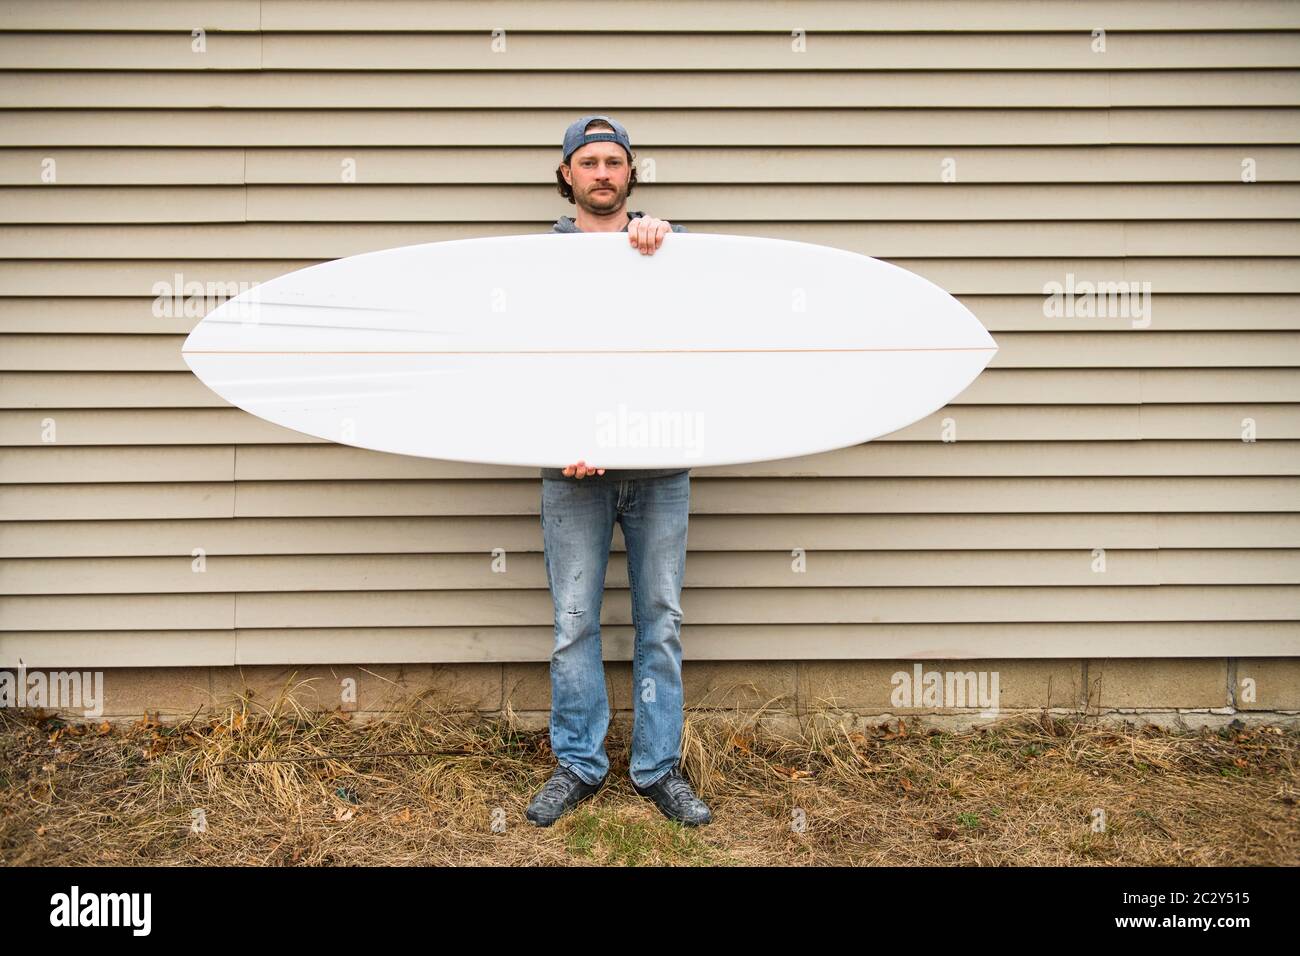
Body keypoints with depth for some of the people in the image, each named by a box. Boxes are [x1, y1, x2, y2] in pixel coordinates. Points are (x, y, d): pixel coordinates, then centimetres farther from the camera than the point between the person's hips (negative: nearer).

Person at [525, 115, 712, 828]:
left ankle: (658, 768, 20)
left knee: (661, 620, 6)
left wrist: (663, 240, -14)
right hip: (574, 471, 0)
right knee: (574, 622, 4)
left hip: (661, 467, 1)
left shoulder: (669, 245, 11)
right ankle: (577, 765, 20)